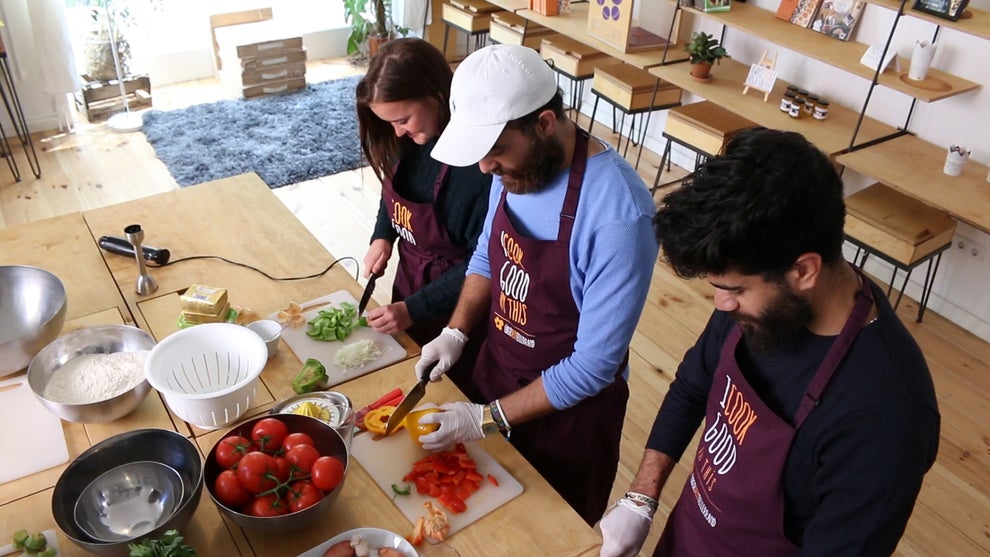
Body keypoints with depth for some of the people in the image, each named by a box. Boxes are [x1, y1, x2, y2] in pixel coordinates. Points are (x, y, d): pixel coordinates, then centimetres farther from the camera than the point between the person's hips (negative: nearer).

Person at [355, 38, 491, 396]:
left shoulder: (479, 158, -30)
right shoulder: (409, 141, -8)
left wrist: (414, 309, -22)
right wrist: (383, 237, -4)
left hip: (454, 307, -7)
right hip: (409, 283, 7)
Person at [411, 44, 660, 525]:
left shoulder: (619, 212, -33)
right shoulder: (515, 167, -11)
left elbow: (594, 365, -27)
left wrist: (487, 420, -22)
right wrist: (456, 331, -6)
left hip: (570, 407, -6)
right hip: (495, 374, 6)